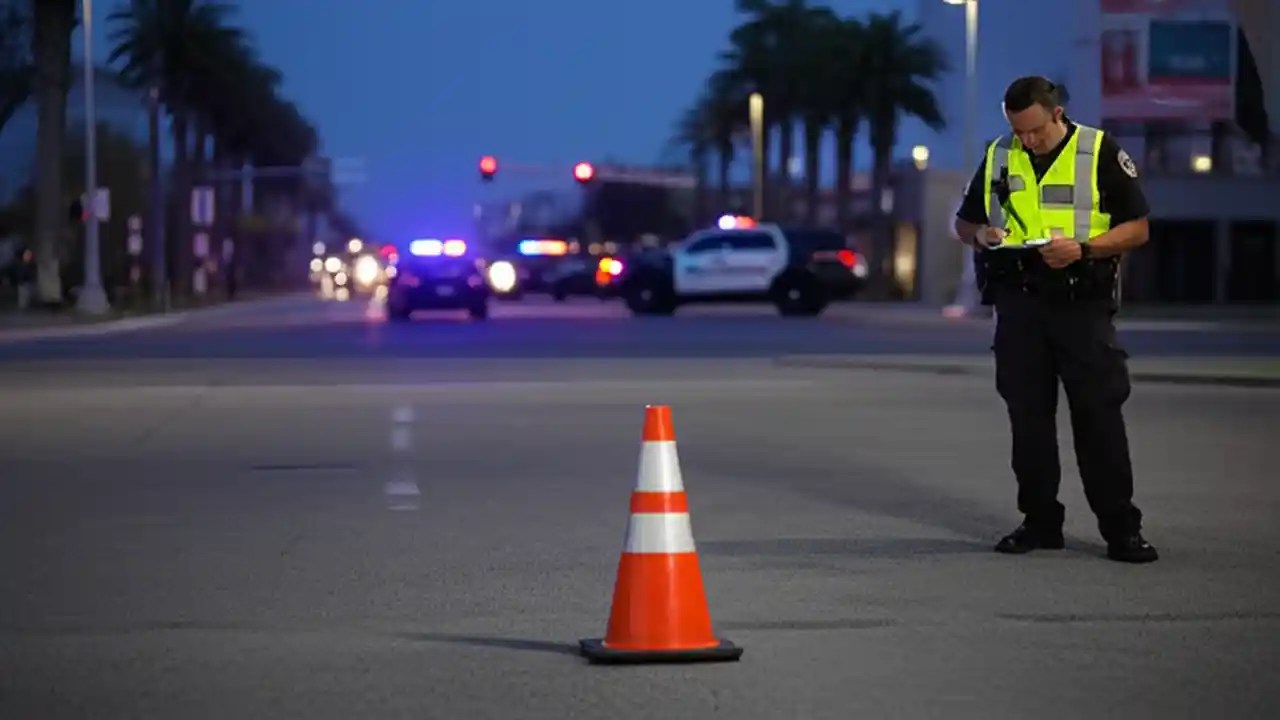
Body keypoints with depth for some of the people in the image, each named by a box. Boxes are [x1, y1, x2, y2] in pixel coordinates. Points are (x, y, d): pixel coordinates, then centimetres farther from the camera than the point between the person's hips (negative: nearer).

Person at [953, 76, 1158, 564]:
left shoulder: (1101, 153, -2)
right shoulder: (998, 157, 9)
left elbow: (1137, 228, -2)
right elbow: (964, 221, 19)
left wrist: (1084, 248, -18)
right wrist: (981, 235, -5)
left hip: (1083, 303, -4)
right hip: (1018, 303, 4)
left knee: (1099, 414, -5)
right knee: (1028, 415, 6)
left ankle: (1121, 528, -1)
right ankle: (1040, 521, 15)